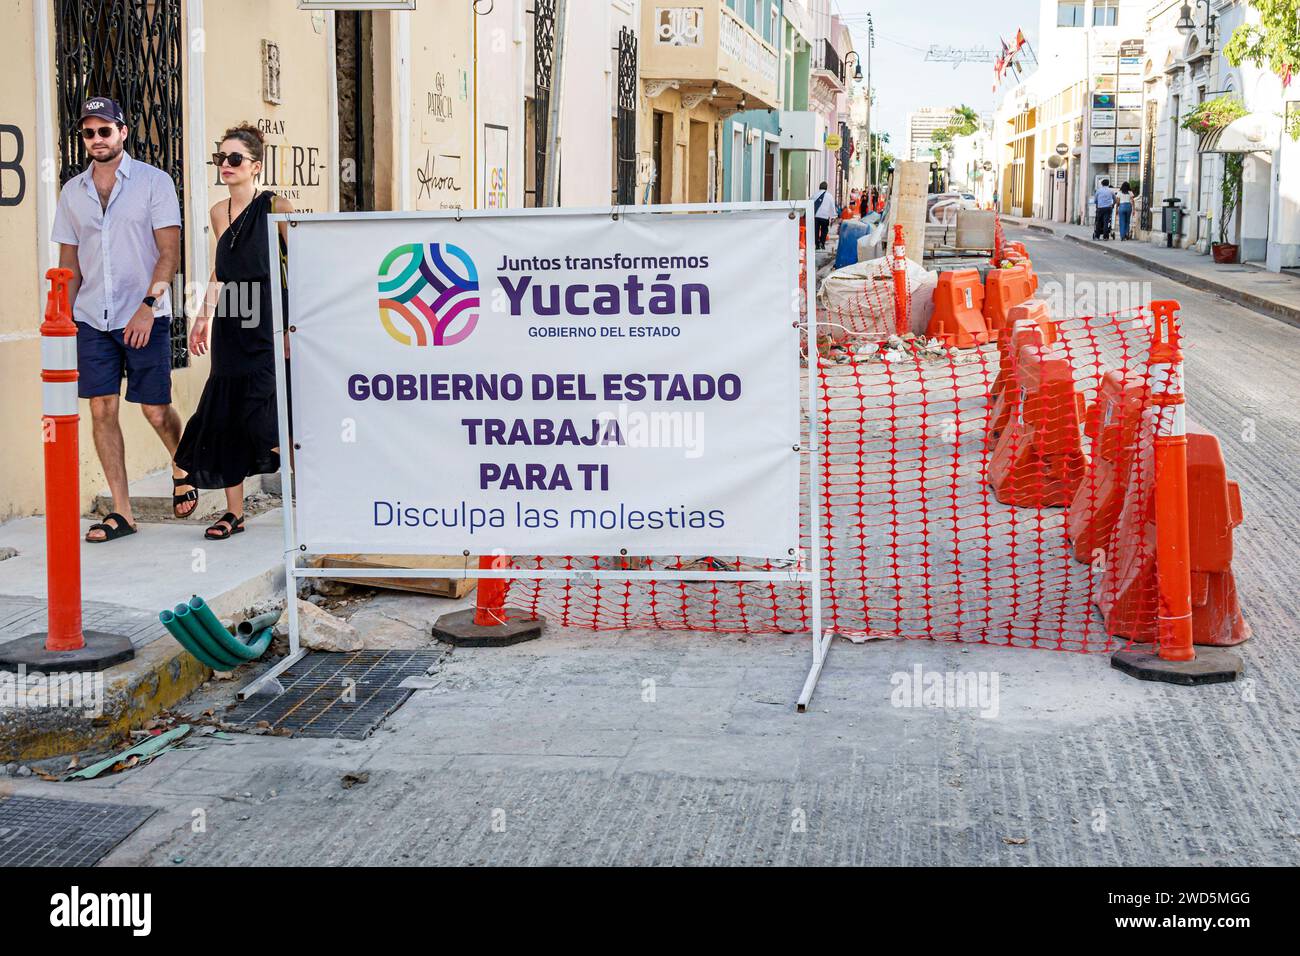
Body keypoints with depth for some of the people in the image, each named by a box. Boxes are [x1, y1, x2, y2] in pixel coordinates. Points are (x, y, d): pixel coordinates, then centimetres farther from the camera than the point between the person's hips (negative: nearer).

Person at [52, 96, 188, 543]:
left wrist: (148, 305, -18)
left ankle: (181, 469, 30)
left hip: (145, 318, -4)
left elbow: (170, 252, -7)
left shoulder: (154, 182, -2)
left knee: (156, 409, -2)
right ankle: (121, 511, 5)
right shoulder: (73, 192, 11)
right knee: (102, 410, -1)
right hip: (92, 320, 4)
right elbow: (69, 263, 16)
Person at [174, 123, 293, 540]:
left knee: (265, 417, -9)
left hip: (269, 324, -6)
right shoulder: (219, 212, 12)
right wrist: (204, 316, 20)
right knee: (224, 416, 5)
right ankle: (233, 511, 14)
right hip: (231, 327, 6)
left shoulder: (276, 207, -6)